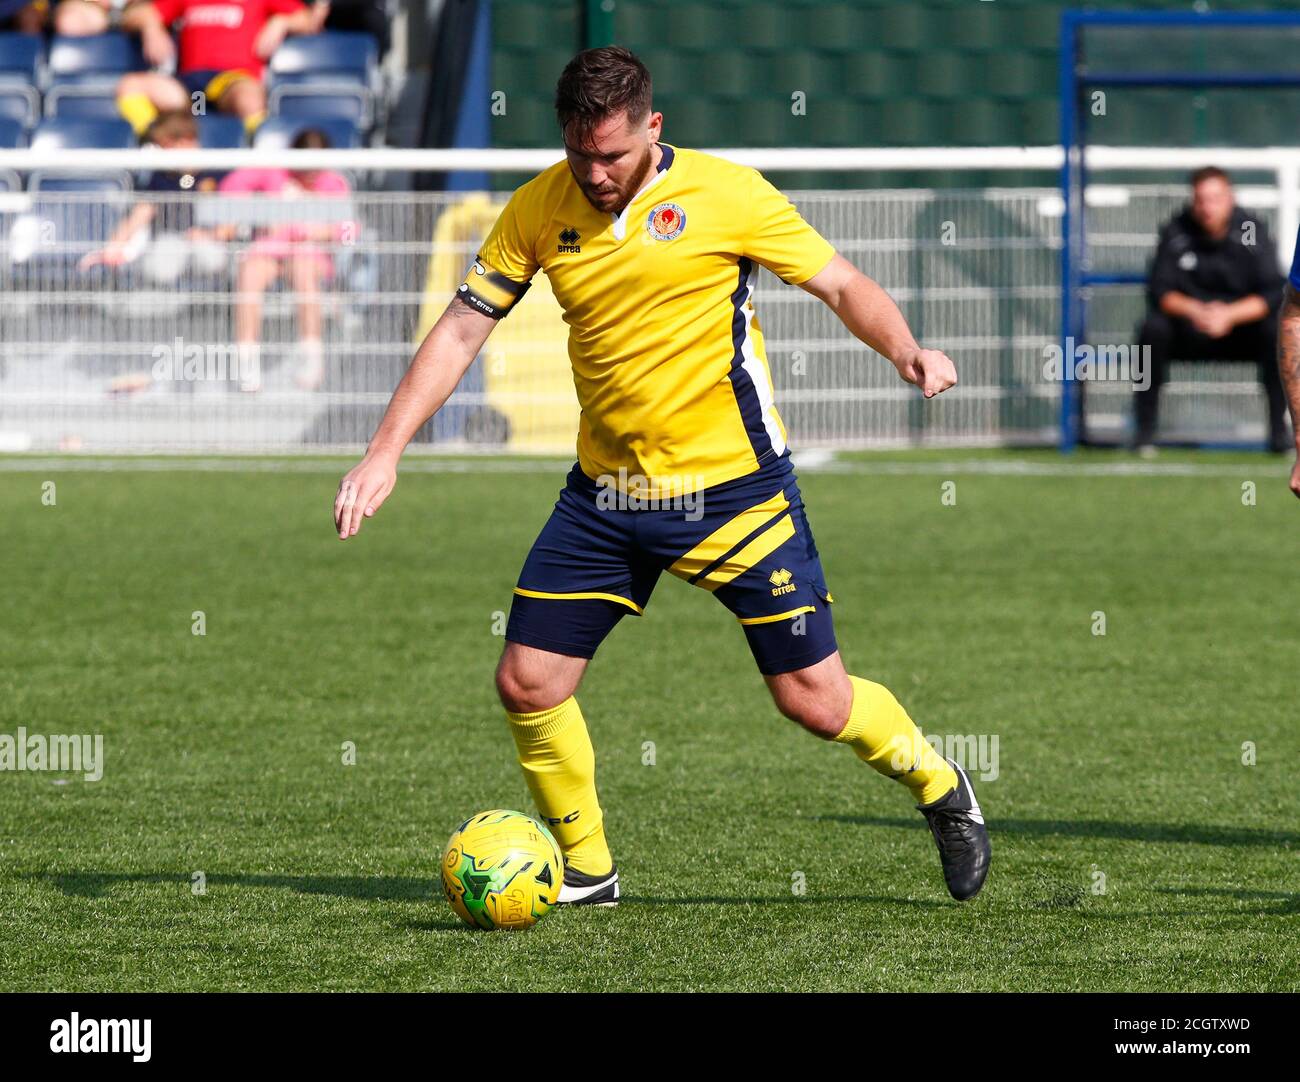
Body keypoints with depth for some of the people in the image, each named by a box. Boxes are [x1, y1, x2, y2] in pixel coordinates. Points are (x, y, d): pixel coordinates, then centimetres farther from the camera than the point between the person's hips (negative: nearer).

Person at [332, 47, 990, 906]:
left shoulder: (724, 194, -10)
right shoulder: (538, 212, 0)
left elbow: (843, 285, -4)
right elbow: (462, 329, 3)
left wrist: (907, 350, -23)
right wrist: (385, 454, -5)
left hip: (732, 489, -4)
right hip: (605, 496, 4)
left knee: (816, 701, -2)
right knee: (527, 683, -3)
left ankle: (940, 788, 27)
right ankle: (587, 870, 17)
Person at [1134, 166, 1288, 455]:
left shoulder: (1252, 231, -10)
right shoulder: (1176, 232, -8)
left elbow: (1273, 294, -15)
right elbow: (1159, 290, -11)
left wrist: (1230, 314, -31)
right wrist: (1194, 311, -31)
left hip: (1241, 322, 0)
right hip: (1188, 333, 0)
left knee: (1279, 331, -28)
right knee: (1153, 330, -29)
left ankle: (1279, 430, -17)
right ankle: (1145, 429, -18)